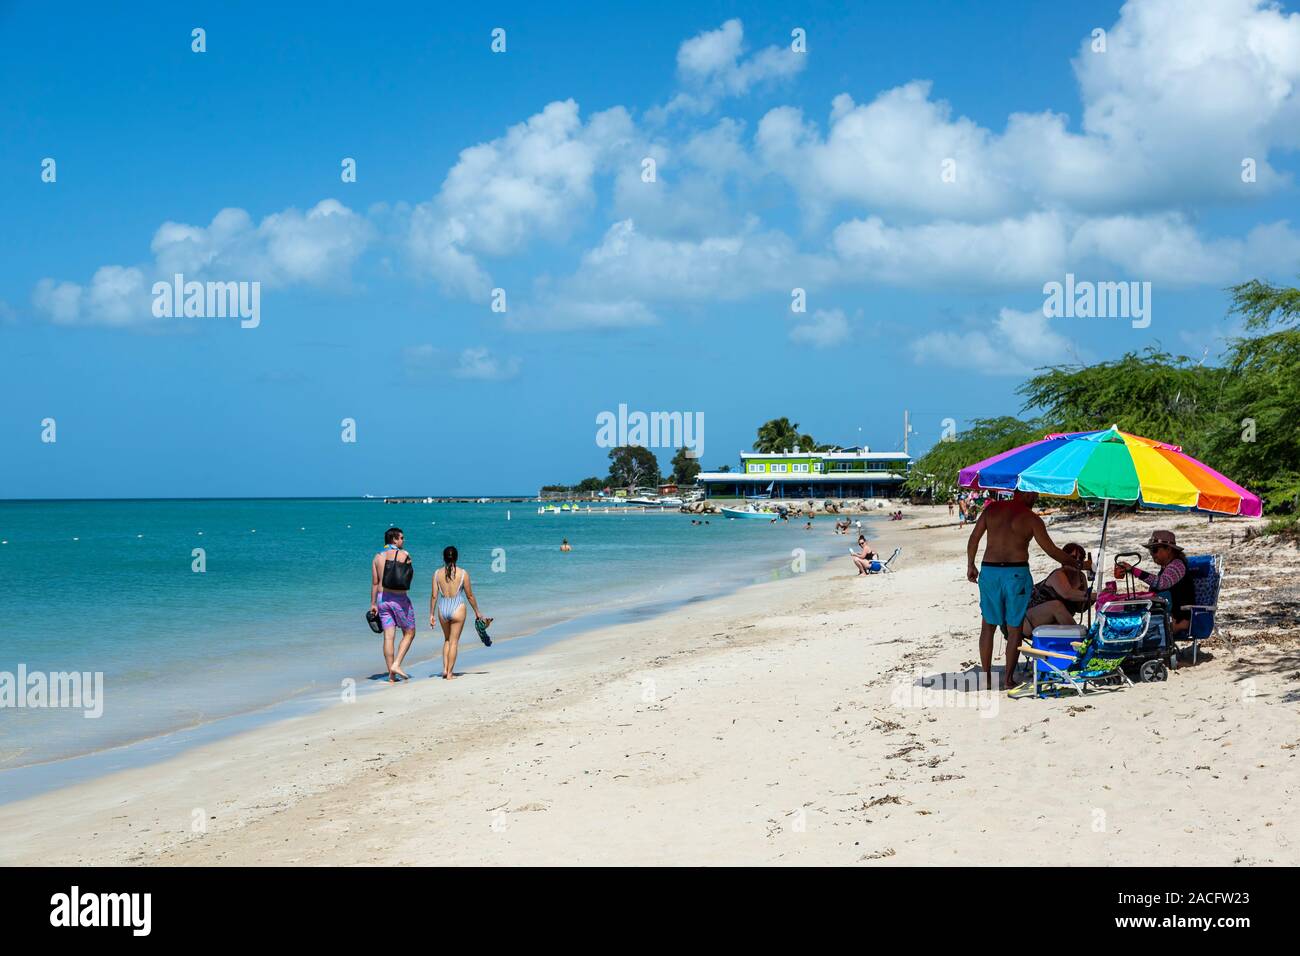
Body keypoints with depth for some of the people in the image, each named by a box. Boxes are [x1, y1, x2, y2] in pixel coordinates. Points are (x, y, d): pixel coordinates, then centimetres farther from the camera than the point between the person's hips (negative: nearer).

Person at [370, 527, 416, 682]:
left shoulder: (378, 557, 5)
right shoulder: (404, 555, -8)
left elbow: (374, 582, 4)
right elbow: (409, 575, 3)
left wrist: (373, 603, 8)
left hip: (382, 598, 5)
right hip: (400, 599, -5)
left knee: (388, 636, 4)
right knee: (409, 633, 10)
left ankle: (391, 675, 5)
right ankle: (396, 664, -4)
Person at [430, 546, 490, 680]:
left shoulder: (437, 573, 0)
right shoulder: (463, 573, -5)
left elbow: (434, 596, 1)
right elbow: (470, 596, -1)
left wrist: (431, 615, 9)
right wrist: (477, 613, 10)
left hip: (442, 608, 3)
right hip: (458, 608, -3)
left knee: (447, 639, 22)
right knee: (454, 641, 6)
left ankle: (445, 669, 16)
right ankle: (450, 673, 6)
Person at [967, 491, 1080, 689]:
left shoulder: (992, 509, 7)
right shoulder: (1031, 519, -4)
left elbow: (973, 538, 7)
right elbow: (1052, 550, 1)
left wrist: (971, 565, 17)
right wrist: (1075, 564, 14)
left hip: (989, 571, 4)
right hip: (1016, 574, -4)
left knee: (988, 625, 13)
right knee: (1014, 628, 7)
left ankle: (986, 677, 13)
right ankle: (1008, 679, 6)